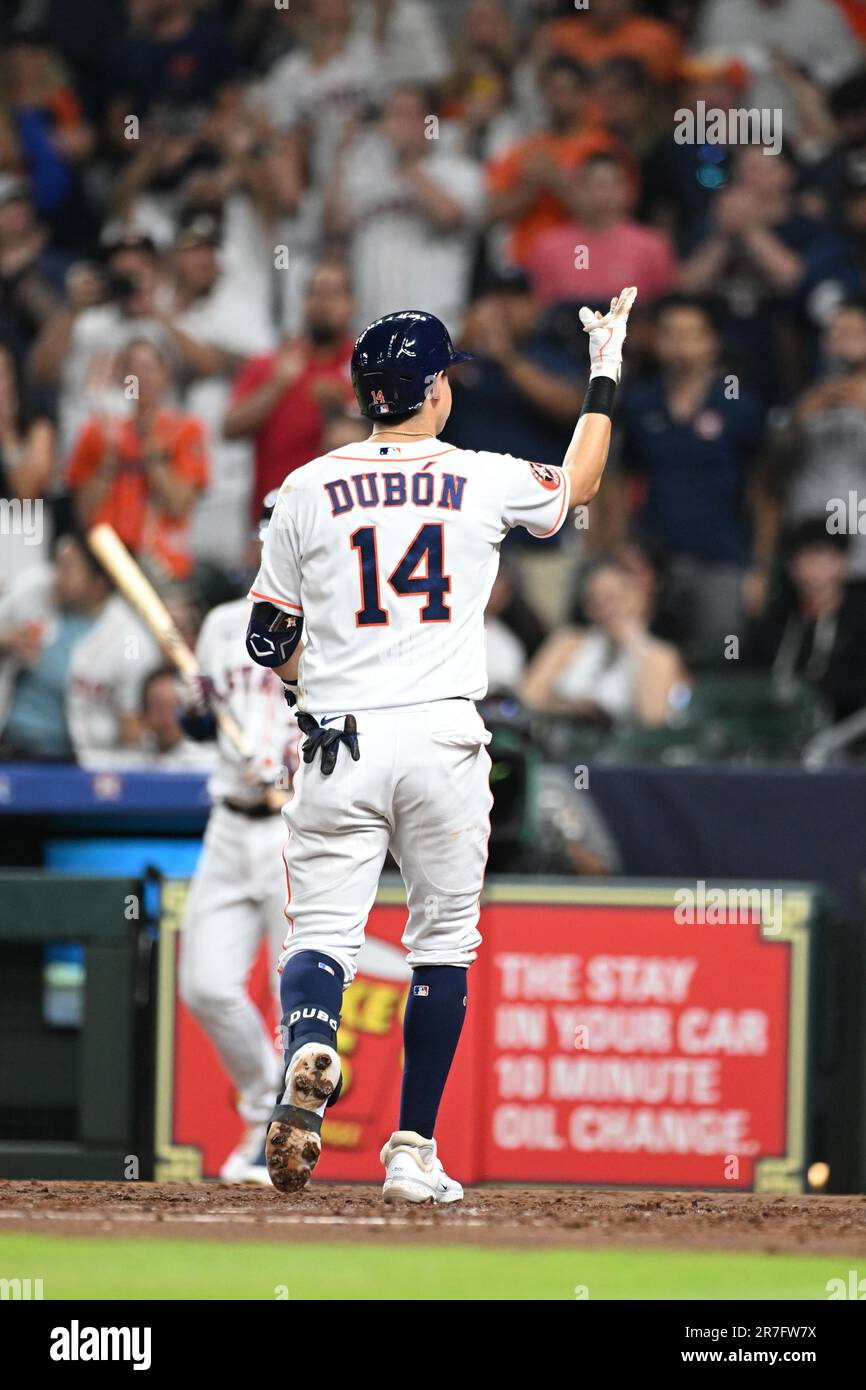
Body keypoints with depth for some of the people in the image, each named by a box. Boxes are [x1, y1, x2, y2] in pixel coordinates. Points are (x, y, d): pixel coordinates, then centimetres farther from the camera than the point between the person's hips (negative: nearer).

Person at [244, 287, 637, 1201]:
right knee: (444, 942, 12)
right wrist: (604, 375, 36)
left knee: (321, 935, -1)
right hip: (444, 739, 0)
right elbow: (578, 485, 25)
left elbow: (269, 644, 9)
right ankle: (413, 1152, 11)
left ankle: (308, 1054, -34)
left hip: (337, 743, 0)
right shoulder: (484, 482, 3)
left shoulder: (308, 490, 4)